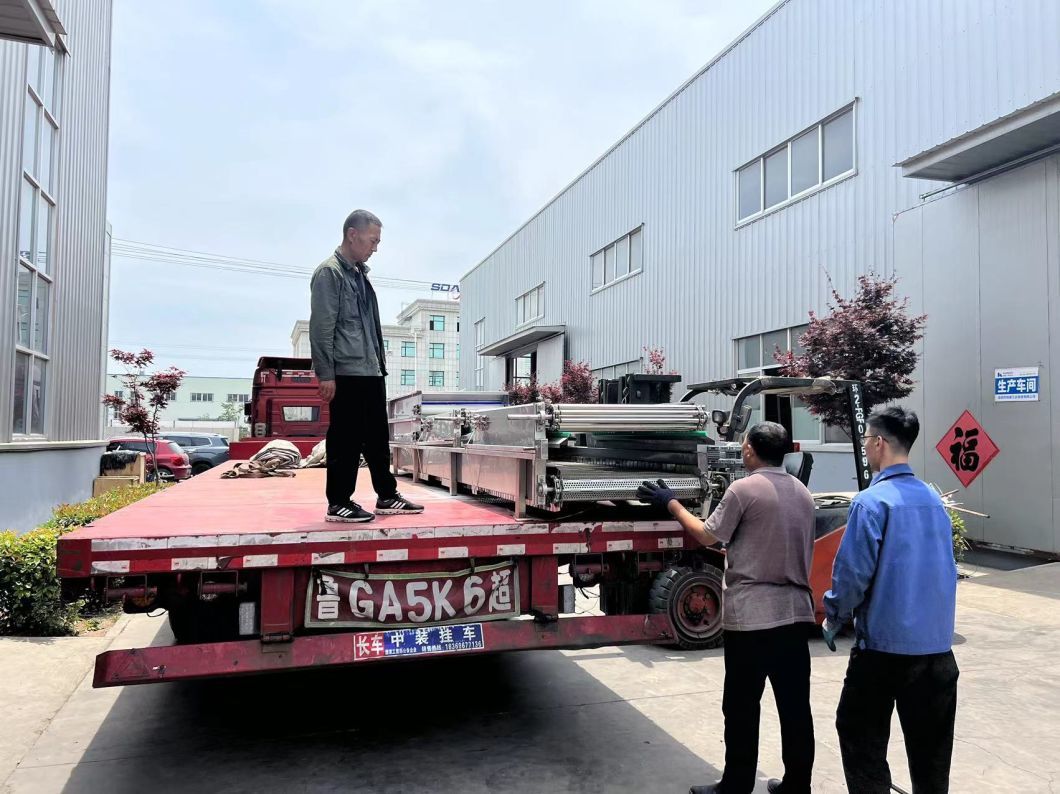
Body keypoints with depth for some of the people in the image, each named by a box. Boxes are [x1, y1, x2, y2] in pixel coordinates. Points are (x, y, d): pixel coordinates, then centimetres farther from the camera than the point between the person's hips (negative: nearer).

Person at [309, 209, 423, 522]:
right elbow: (321, 326, -13)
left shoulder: (359, 274, 19)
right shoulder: (329, 272, -7)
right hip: (347, 373, -9)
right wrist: (325, 373, -16)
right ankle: (339, 503, 6)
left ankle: (387, 496, 20)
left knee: (378, 437, 12)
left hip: (371, 371, 9)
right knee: (346, 439, -3)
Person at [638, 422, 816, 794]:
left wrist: (671, 503, 8)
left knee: (742, 707, 4)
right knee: (795, 705, 12)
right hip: (796, 611, 7)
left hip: (751, 614, -7)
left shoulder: (743, 489, -12)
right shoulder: (803, 493, 10)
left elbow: (707, 536, -3)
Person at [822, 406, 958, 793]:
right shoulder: (934, 498, 4)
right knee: (931, 742, 17)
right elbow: (944, 567, 13)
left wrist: (833, 618, -1)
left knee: (862, 737, 9)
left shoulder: (872, 501, -17)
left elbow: (853, 572, -17)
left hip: (884, 642, -6)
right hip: (937, 641, 7)